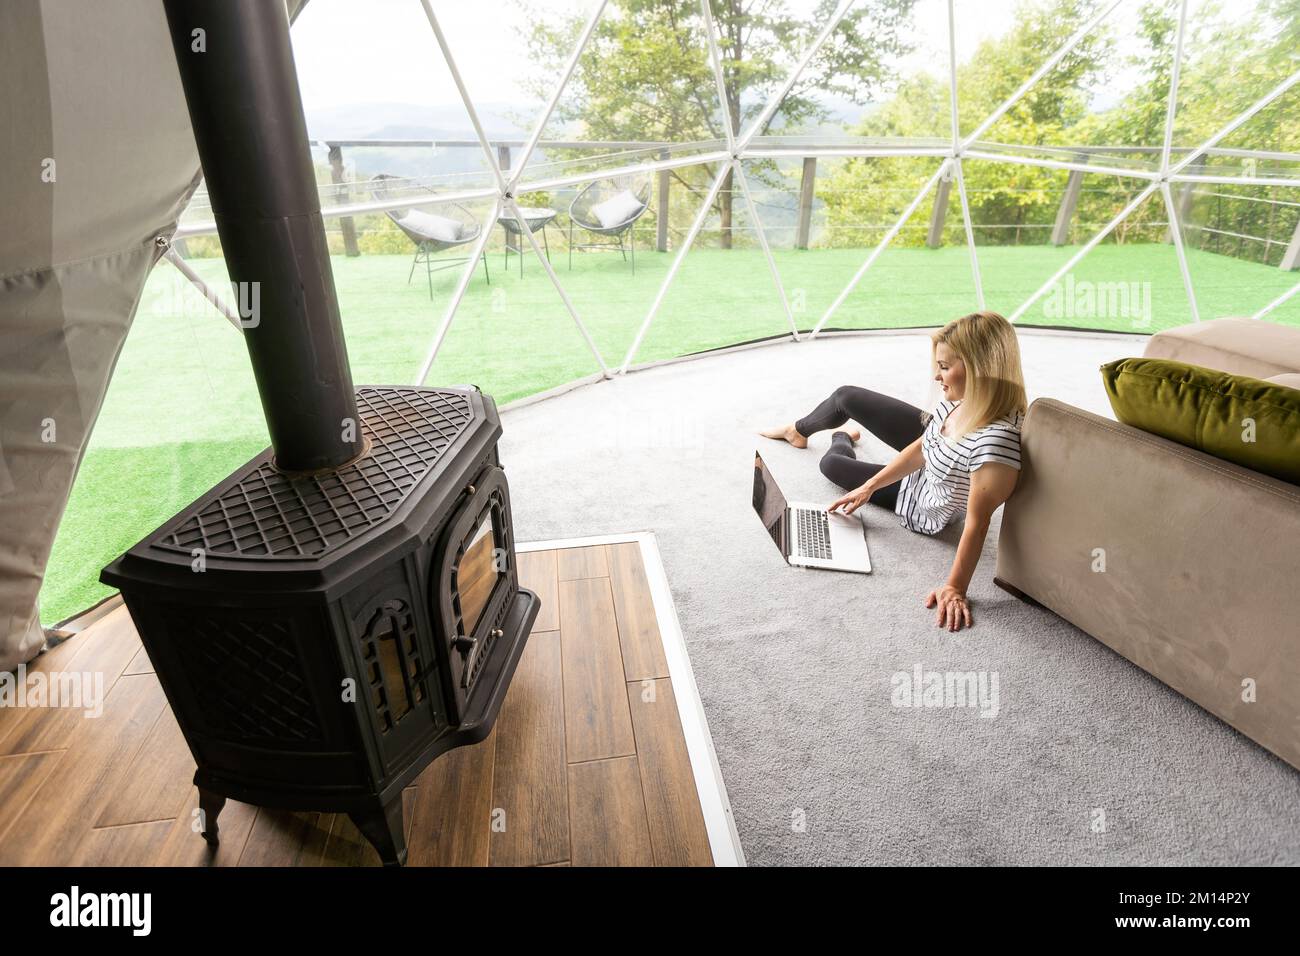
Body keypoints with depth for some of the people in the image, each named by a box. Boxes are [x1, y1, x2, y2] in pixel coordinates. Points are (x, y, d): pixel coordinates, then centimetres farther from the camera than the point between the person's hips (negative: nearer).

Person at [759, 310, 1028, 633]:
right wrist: (869, 486, -7)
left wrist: (954, 588, -37)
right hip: (922, 462, 6)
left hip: (923, 509, -5)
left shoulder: (997, 440, -46)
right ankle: (798, 430, 51)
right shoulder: (964, 398, -22)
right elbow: (922, 448, -10)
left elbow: (977, 522, -41)